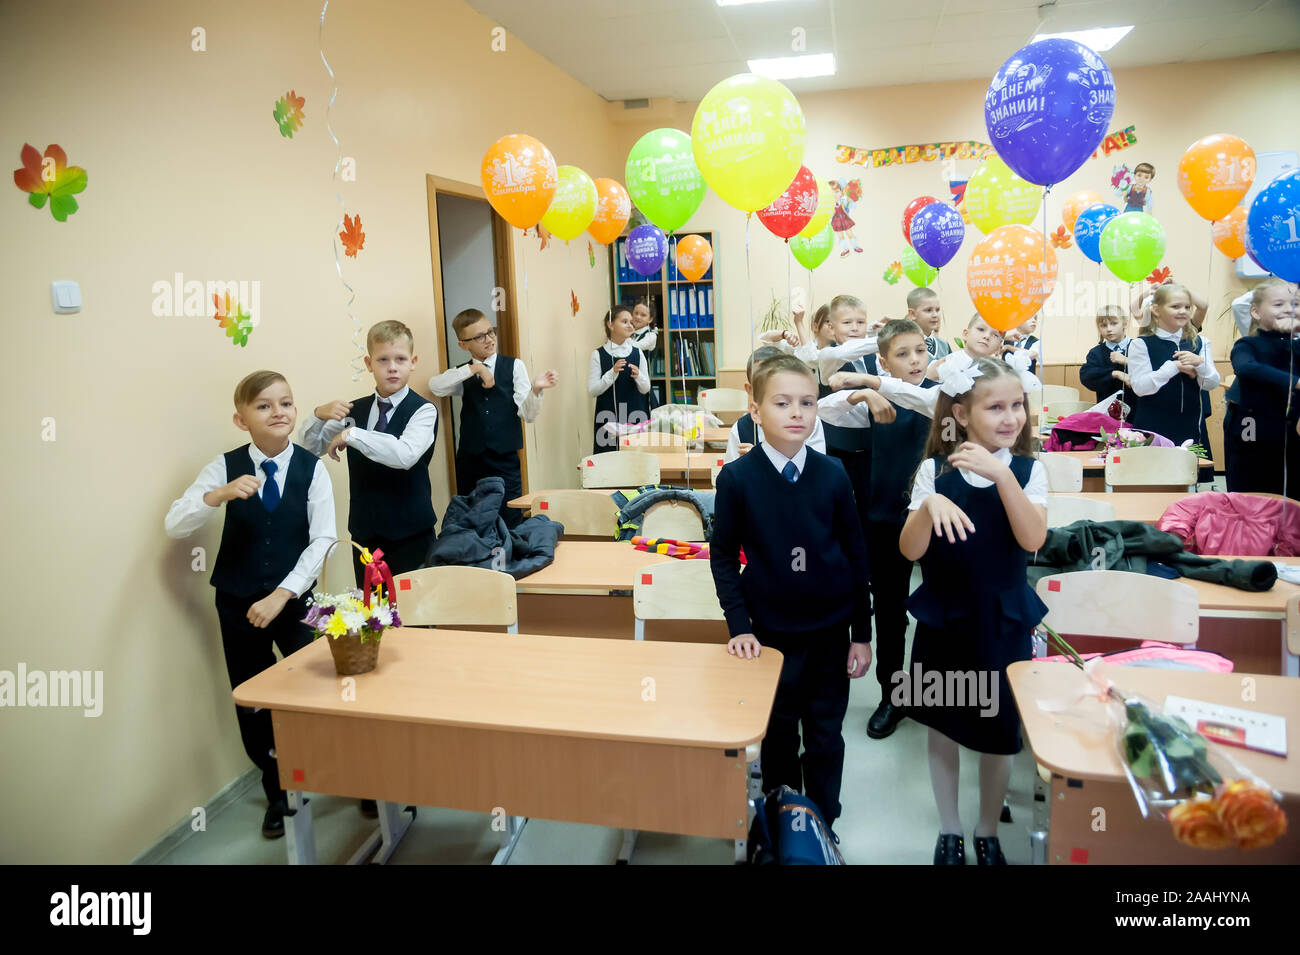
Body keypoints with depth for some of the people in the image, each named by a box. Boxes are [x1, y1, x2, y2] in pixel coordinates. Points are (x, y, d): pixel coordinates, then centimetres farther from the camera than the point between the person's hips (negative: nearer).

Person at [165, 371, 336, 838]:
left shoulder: (311, 467, -9)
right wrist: (218, 495, -30)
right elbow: (174, 526, -12)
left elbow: (322, 539, -12)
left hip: (295, 597, -1)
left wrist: (282, 594, -18)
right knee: (251, 702, 11)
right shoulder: (225, 467, -6)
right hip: (237, 601, 2)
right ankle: (278, 793, 33)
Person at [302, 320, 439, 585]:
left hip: (410, 534, -4)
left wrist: (351, 435, -21)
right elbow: (311, 448, 12)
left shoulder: (423, 410, -9)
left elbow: (405, 454, -27)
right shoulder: (355, 410, 7)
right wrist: (320, 416, -8)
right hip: (364, 533, 5)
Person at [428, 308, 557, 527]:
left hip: (505, 462, -1)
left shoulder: (514, 366, 4)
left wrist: (536, 390, -22)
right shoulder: (462, 374, 7)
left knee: (511, 525, -2)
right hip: (470, 461, 2)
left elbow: (528, 414, -3)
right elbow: (435, 386, -14)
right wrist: (474, 369, -17)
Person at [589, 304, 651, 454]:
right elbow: (592, 390, -6)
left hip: (635, 415, 2)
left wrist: (638, 376, -12)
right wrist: (612, 373, -16)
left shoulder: (637, 353, 6)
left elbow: (645, 389, 8)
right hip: (609, 418, -2)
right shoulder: (598, 354, -1)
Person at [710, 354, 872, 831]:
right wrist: (739, 626, -9)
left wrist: (862, 633, 2)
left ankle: (824, 824, 32)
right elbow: (723, 556, -3)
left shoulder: (833, 474, -5)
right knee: (779, 733, 13)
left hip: (832, 629, 1)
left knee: (826, 734, 13)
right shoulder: (737, 478, -10)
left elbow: (855, 554, 1)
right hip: (772, 630, -1)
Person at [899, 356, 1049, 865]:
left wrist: (1001, 474, -28)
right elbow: (910, 551, -13)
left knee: (999, 731, 11)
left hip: (1004, 619, 0)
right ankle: (949, 832, 35)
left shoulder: (1028, 469, -5)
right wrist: (930, 505, -31)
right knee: (942, 725, 13)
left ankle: (988, 833, 35)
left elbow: (1033, 540, -19)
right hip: (942, 615, 0)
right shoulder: (934, 470, -7)